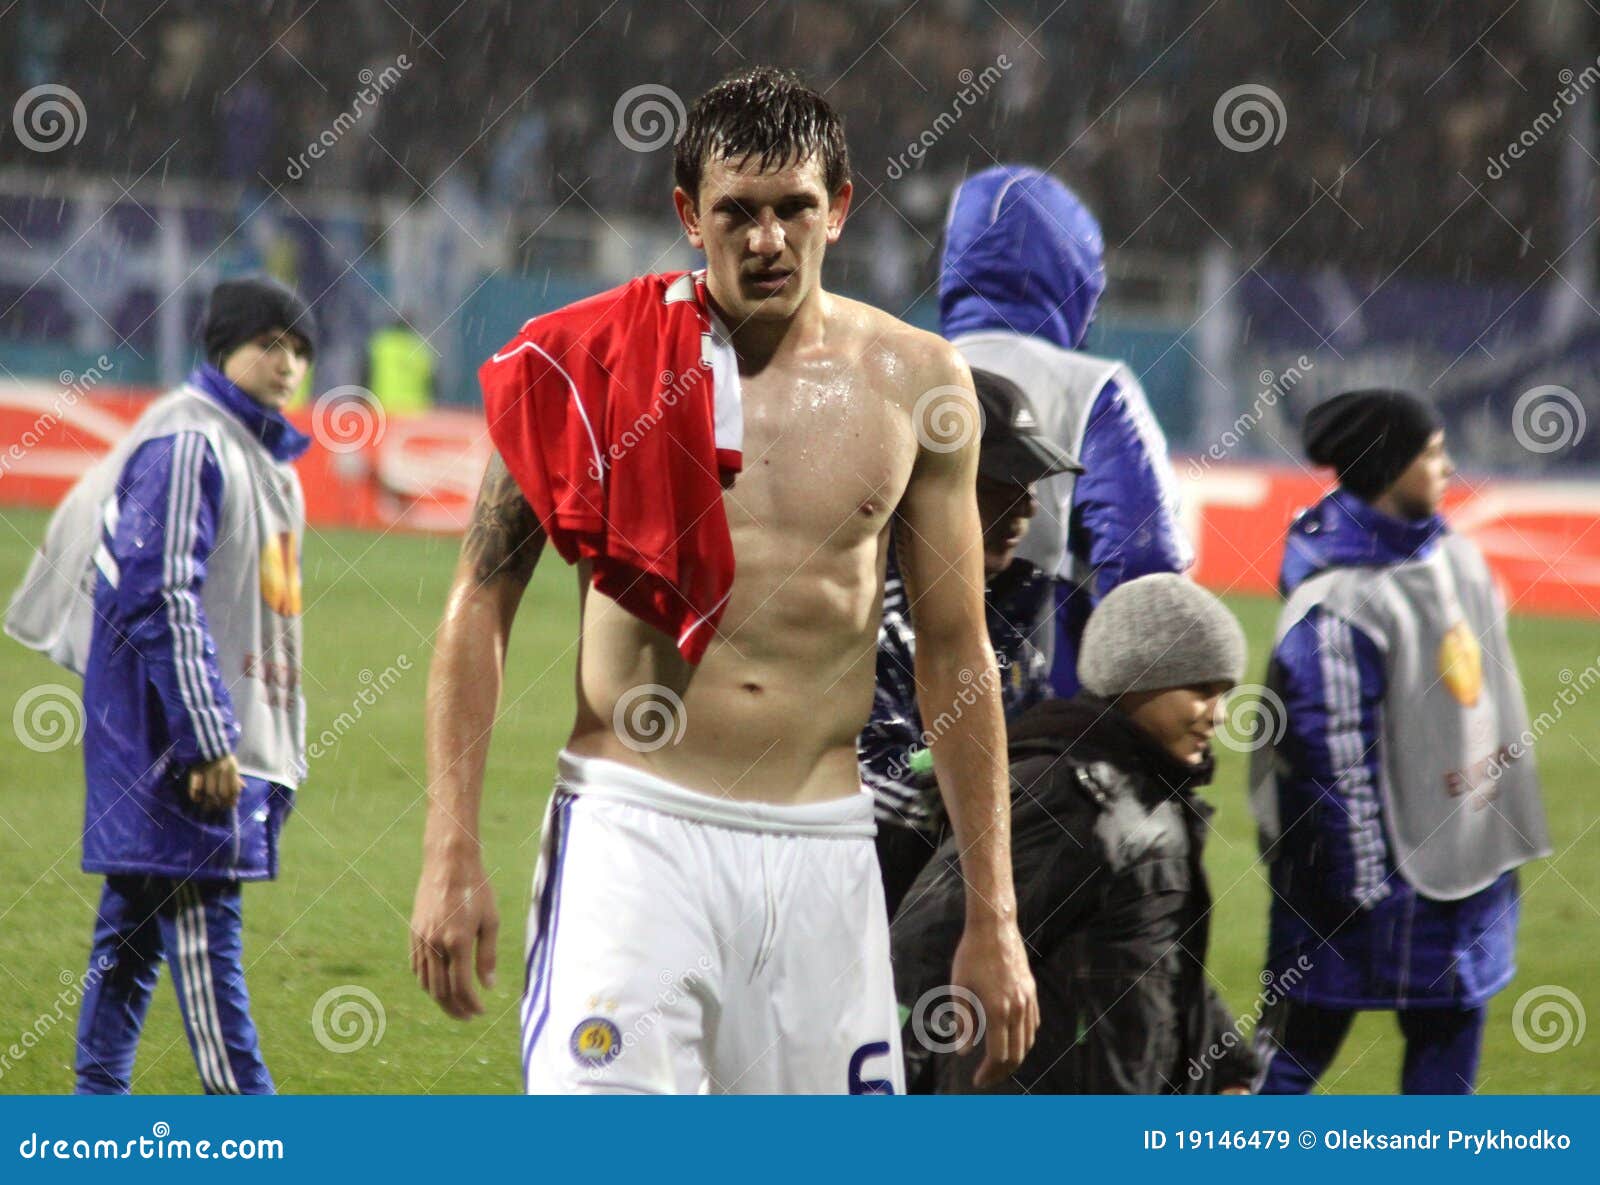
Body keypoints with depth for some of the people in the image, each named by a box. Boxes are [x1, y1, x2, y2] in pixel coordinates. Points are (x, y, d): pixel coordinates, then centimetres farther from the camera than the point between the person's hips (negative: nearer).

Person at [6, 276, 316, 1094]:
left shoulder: (266, 455, 18)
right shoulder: (187, 443, -12)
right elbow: (165, 598, -18)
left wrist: (278, 747, 22)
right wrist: (206, 739, -22)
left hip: (237, 730, 9)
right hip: (176, 724, -9)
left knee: (135, 915, 11)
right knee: (202, 916, -10)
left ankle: (97, 1100, 15)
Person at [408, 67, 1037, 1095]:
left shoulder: (914, 383, 6)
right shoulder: (596, 363, -1)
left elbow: (956, 654, 12)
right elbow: (483, 601, 3)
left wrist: (993, 916, 11)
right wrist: (452, 853, -4)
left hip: (823, 848, 3)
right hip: (633, 823, -3)